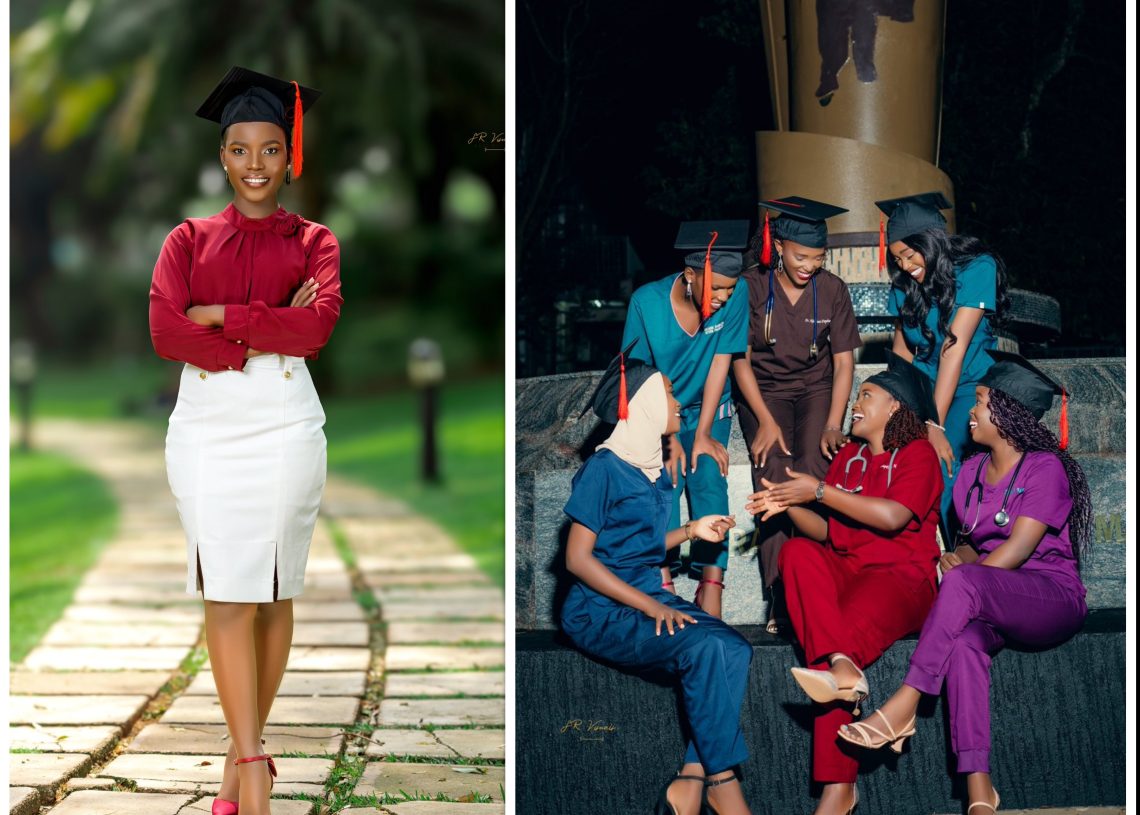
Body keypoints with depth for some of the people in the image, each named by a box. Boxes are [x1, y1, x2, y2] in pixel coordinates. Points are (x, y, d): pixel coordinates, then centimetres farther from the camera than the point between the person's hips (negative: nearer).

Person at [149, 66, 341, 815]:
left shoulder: (314, 242, 9)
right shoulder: (190, 239, 11)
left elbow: (318, 327, -10)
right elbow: (164, 332, -5)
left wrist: (220, 316, -11)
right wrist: (268, 334, -10)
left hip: (285, 427, 0)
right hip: (207, 427, 0)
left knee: (275, 595, 4)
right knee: (228, 597, -6)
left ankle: (243, 753, 16)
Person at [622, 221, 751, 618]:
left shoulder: (737, 294, -19)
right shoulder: (647, 301, -22)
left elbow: (720, 362, -13)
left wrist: (703, 434, -12)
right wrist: (667, 436, -14)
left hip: (707, 410, 1)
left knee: (710, 483, -18)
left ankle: (710, 591, -23)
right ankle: (664, 589, -19)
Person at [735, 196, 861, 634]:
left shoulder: (832, 290, -5)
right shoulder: (752, 287, -10)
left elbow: (844, 362, -2)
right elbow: (740, 360, -5)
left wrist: (833, 425, -13)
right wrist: (766, 421, -14)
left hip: (817, 389, 1)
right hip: (763, 390, -1)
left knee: (814, 473, -24)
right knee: (774, 476, -24)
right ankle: (779, 592, -27)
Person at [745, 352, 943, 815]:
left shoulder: (917, 453, 2)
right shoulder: (848, 457, 22)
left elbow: (893, 516, -16)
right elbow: (825, 532, 15)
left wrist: (819, 491, -13)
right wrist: (790, 506, -6)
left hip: (901, 577, -5)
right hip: (843, 572, 5)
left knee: (852, 625, -37)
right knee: (798, 552, -28)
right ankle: (842, 665, -50)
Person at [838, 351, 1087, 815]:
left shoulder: (1045, 468, -6)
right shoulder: (973, 471, 16)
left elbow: (1017, 550, -14)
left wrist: (963, 572, -12)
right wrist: (961, 557, -1)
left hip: (1052, 598, -5)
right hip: (988, 604, 5)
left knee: (962, 583, -35)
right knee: (964, 640, -33)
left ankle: (902, 707, -35)